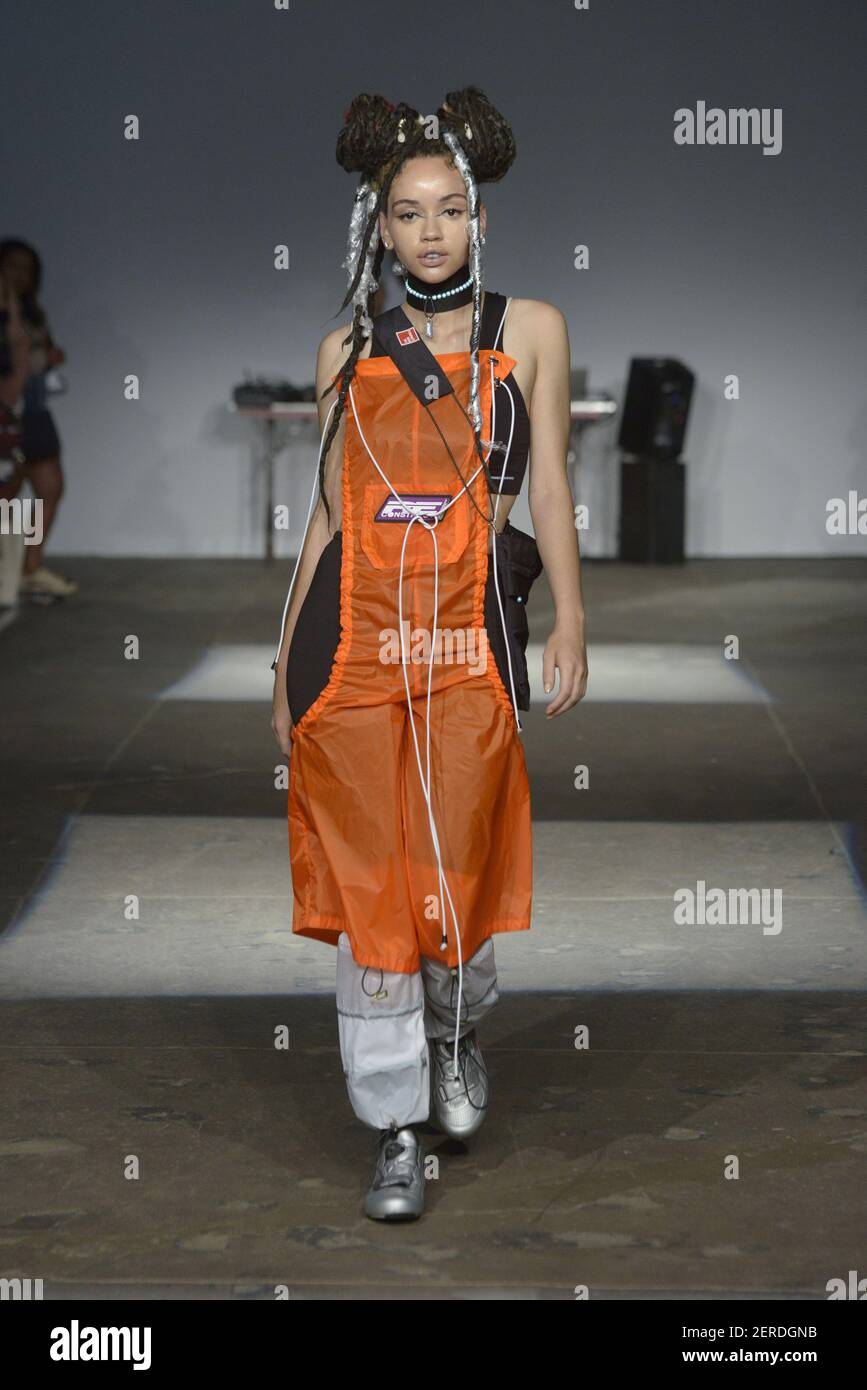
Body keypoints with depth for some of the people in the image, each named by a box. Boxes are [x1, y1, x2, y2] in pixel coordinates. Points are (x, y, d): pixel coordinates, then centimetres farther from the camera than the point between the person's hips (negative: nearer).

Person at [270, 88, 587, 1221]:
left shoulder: (528, 331, 9)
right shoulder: (348, 350, 13)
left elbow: (549, 489, 7)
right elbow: (330, 507, 15)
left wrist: (570, 625, -1)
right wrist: (289, 657, 13)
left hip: (469, 630, -1)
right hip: (352, 629, 1)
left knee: (459, 866, 0)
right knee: (366, 878, -1)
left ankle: (458, 1028, 34)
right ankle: (397, 1129, 8)